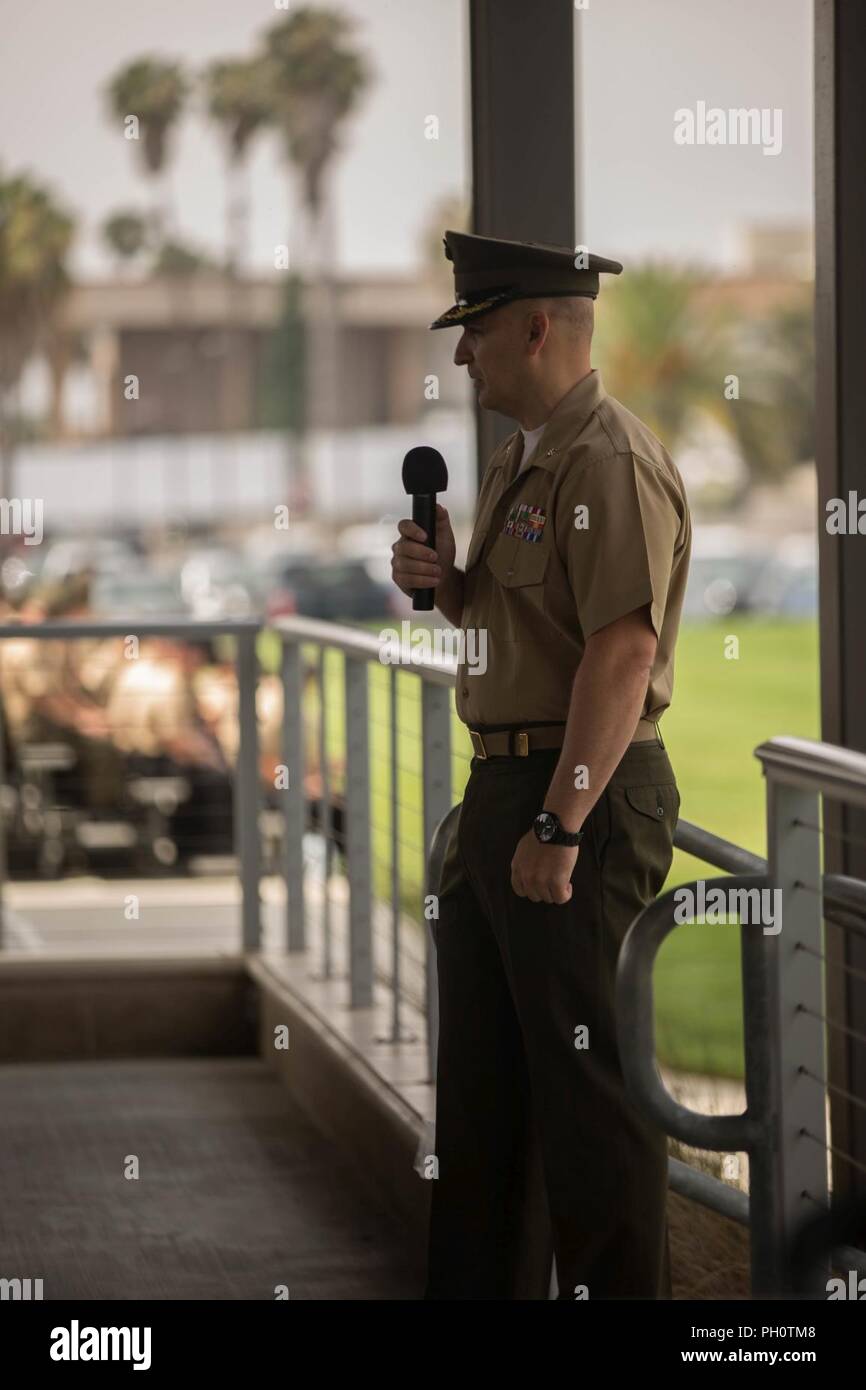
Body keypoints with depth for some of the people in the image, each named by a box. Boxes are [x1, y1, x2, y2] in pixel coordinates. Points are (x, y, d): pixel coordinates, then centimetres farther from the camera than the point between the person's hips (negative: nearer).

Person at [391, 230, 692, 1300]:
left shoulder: (612, 463, -17)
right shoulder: (514, 466, 16)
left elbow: (624, 655, -24)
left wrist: (558, 828, -27)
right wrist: (437, 580, 6)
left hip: (583, 800, -10)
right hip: (500, 784, 10)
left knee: (586, 1083, -5)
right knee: (478, 1074, 17)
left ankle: (615, 1288, 3)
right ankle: (468, 1287, 27)